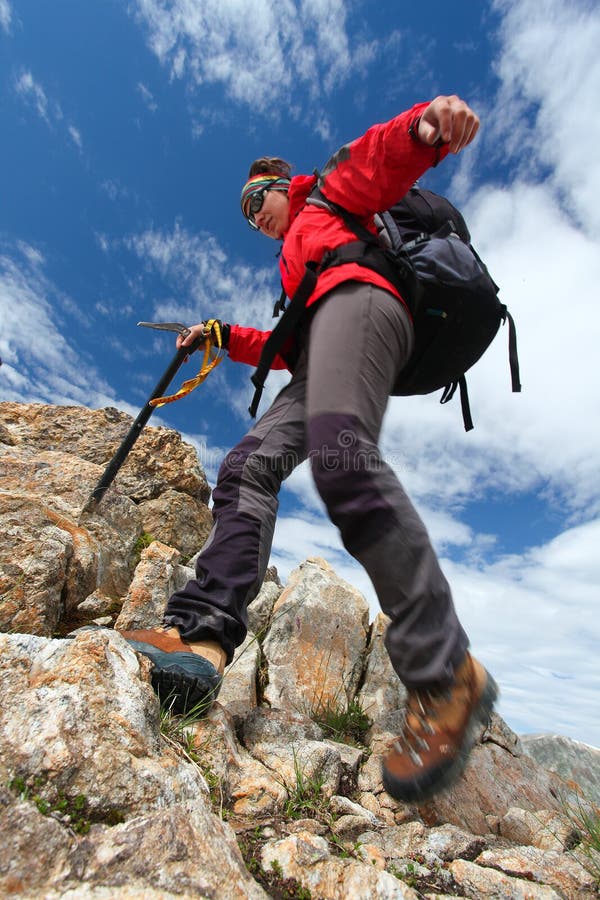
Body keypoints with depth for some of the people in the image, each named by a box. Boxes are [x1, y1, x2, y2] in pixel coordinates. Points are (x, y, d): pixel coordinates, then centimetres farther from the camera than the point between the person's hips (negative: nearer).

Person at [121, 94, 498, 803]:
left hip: (358, 296, -8)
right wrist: (226, 338, 35)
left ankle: (445, 673, -34)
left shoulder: (327, 194, 28)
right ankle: (201, 635, -27)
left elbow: (385, 156, 8)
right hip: (321, 332, 8)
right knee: (250, 466, -14)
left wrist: (429, 122, -14)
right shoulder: (293, 263, 45)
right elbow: (290, 349, 36)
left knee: (339, 454, -35)